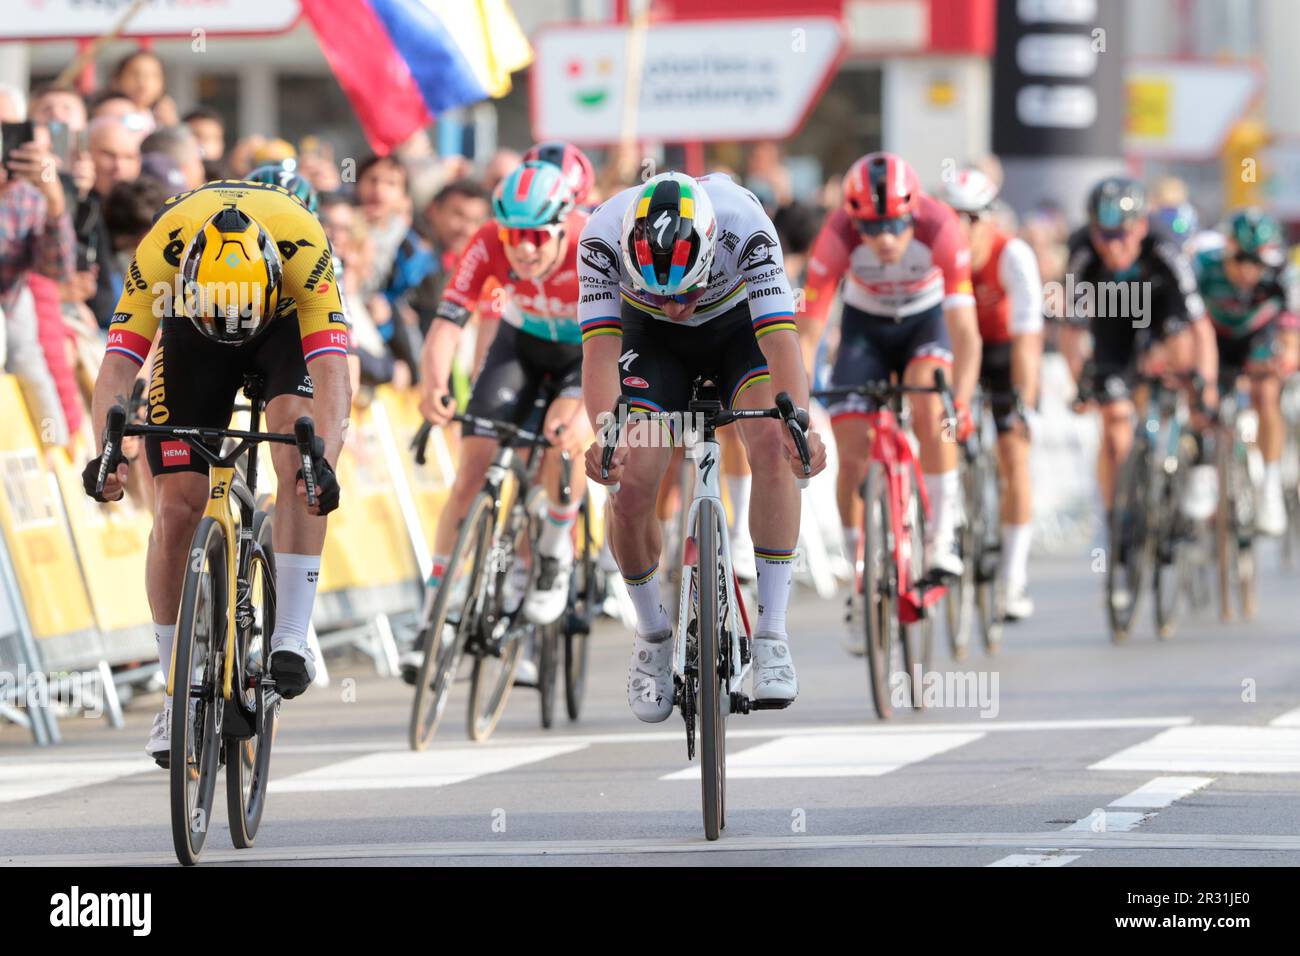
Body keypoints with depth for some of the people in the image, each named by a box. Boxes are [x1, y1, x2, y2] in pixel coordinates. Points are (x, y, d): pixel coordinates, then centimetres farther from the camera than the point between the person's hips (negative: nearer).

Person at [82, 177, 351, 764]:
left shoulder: (305, 247, -40)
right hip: (191, 327, 1)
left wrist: (324, 462, -63)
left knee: (297, 446, -30)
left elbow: (331, 374, -47)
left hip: (286, 320, -1)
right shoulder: (159, 252, -37)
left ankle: (291, 638, -26)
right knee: (176, 508, -8)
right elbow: (117, 367, -39)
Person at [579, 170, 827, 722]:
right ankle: (653, 634, 10)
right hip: (653, 341, 1)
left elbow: (781, 341, -43)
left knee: (774, 450, -27)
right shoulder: (604, 235, -34)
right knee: (630, 486, -16)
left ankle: (771, 636, -19)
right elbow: (600, 349, -38)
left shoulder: (744, 225, -38)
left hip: (739, 327, -1)